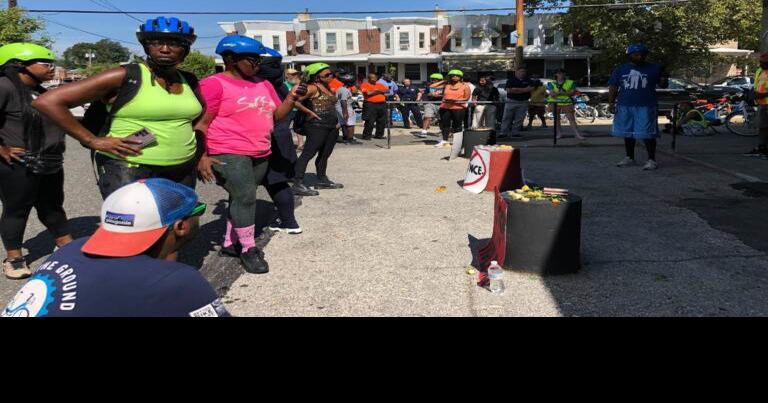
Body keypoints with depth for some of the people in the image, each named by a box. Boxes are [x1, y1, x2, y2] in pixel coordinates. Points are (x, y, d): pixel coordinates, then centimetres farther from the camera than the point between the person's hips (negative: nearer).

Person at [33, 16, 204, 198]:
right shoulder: (124, 77, -10)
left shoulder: (189, 81, 7)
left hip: (183, 171, 6)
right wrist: (93, 141, -14)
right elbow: (47, 102, -12)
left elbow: (200, 113, 30)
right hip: (128, 171, -6)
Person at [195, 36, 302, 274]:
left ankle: (230, 243, 24)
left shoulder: (264, 84, 12)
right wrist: (201, 157, -19)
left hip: (261, 154, 7)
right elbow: (201, 123, -11)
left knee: (243, 198, 11)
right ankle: (248, 249, -2)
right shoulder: (214, 84, -8)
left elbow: (277, 115, 16)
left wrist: (291, 99, -2)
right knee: (245, 197, -14)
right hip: (228, 154, -7)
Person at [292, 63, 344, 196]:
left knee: (325, 154, 16)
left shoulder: (329, 88, 16)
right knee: (308, 153, -11)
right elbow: (295, 101, -17)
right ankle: (297, 184, -14)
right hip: (317, 125, -9)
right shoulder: (313, 88, -9)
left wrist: (336, 121, 14)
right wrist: (310, 112, -14)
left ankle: (322, 180, 28)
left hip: (332, 126, 9)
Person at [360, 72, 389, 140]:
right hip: (370, 104, -6)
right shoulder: (365, 85, 1)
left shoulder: (380, 84, 19)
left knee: (382, 121, 8)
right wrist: (379, 91, -1)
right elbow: (368, 93, -14)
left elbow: (387, 90, 7)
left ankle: (379, 135, 19)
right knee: (370, 121, -9)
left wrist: (376, 90, -5)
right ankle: (366, 136, -2)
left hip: (382, 104, 6)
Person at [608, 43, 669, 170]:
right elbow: (613, 87, 10)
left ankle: (652, 160, 0)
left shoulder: (654, 69, 4)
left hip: (646, 107, -3)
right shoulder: (620, 70, 9)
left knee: (647, 134, -7)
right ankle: (630, 158, 23)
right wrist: (611, 102, 1)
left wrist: (664, 79, -14)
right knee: (628, 133, 11)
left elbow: (663, 85, 7)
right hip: (625, 107, 3)